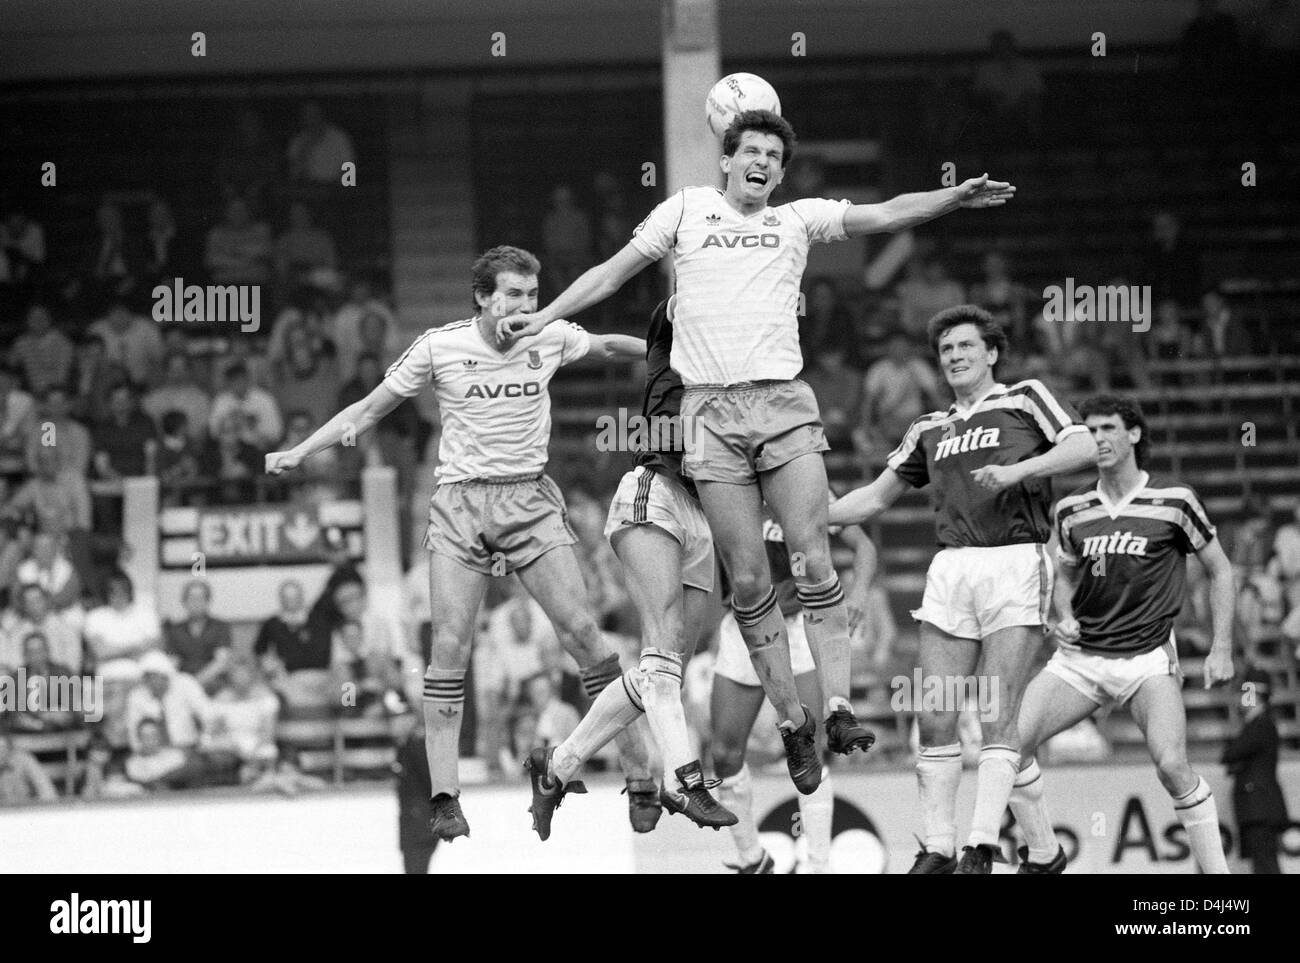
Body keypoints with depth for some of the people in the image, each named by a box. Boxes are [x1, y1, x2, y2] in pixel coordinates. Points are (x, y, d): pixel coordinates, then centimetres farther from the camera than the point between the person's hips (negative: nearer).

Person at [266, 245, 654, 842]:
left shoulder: (550, 339, 1)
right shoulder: (440, 347, -3)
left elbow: (609, 347, 24)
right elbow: (370, 409, 6)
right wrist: (300, 453, 2)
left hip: (529, 502, 1)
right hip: (460, 503, -1)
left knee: (581, 631, -8)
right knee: (450, 646, -10)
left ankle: (640, 774, -2)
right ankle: (445, 797, -8)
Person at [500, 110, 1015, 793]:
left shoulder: (798, 219, 14)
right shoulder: (686, 209, 14)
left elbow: (887, 215, 7)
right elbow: (613, 272, 20)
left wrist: (958, 197, -7)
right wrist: (544, 315, 17)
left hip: (784, 403, 0)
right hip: (710, 410, 0)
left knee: (813, 556, -13)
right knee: (748, 580, -3)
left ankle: (837, 707, -15)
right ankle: (792, 723, 4)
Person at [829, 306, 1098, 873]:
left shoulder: (1025, 400, 9)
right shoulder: (929, 430, 23)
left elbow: (1084, 448, -4)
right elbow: (877, 496, 29)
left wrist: (1018, 469, -17)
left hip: (1016, 564, -5)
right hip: (951, 569, 5)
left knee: (998, 718, -10)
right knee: (936, 720, -3)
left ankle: (982, 848, -14)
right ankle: (937, 849, 0)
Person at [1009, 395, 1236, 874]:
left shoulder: (1174, 500, -6)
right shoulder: (1072, 509, 5)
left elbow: (1219, 570, 4)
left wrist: (1221, 649, -2)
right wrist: (1065, 618, 0)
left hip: (1147, 657, -4)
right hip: (1081, 656, 4)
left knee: (1172, 766, -24)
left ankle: (1216, 870, -11)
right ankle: (1043, 856, 10)